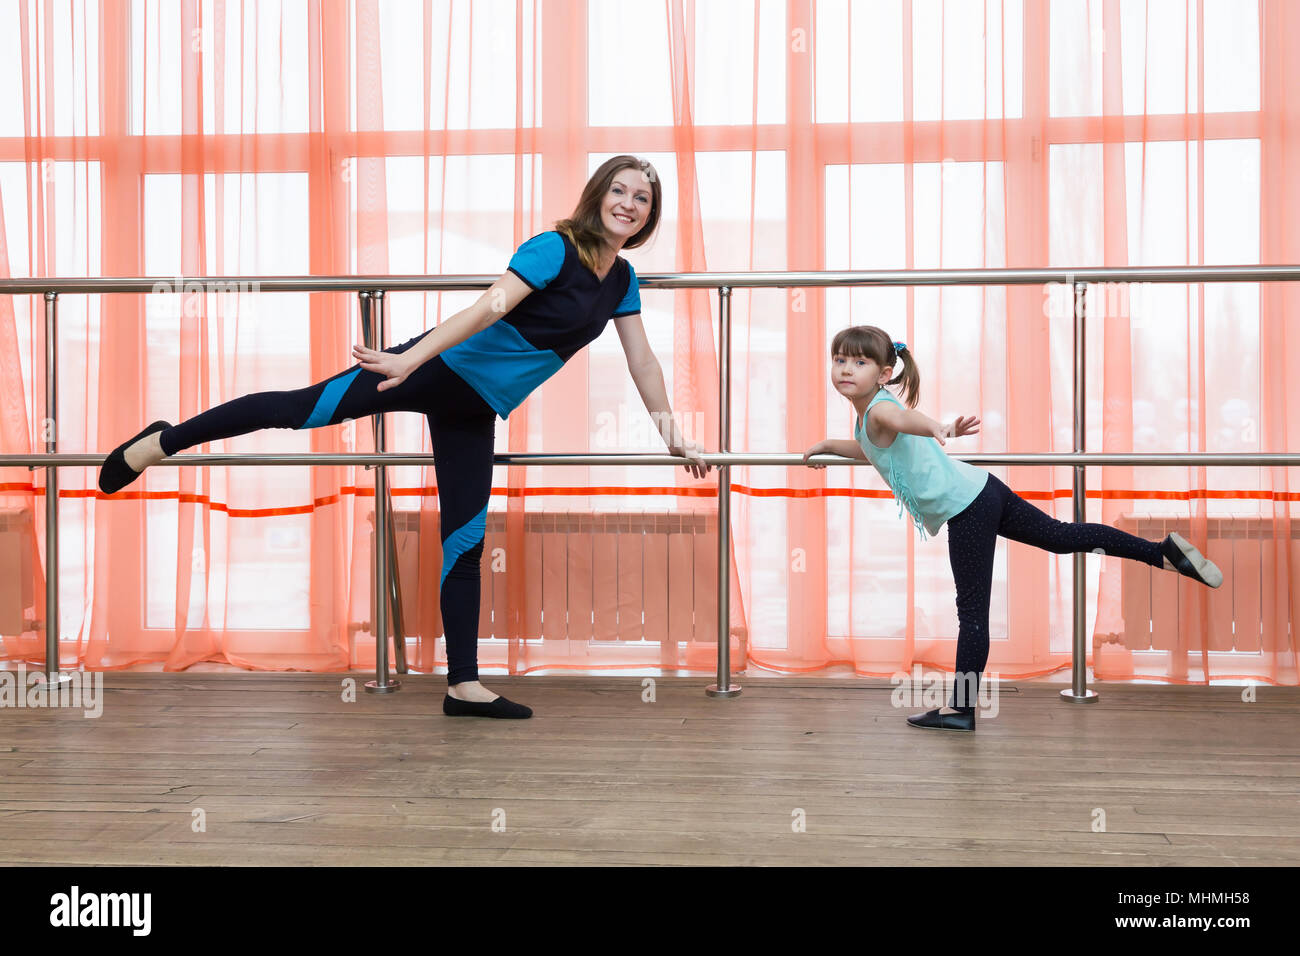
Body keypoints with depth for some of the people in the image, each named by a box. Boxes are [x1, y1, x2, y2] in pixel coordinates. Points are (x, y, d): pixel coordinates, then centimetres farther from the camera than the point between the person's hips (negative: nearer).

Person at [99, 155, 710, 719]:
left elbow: (641, 360, 16)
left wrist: (671, 434, 17)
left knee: (465, 543, 5)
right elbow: (490, 307, -23)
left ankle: (464, 687, 7)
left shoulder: (622, 280, 8)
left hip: (477, 411, 6)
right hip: (442, 369, -5)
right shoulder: (555, 249, -12)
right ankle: (161, 443, 4)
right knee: (307, 406, -11)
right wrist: (411, 358, -29)